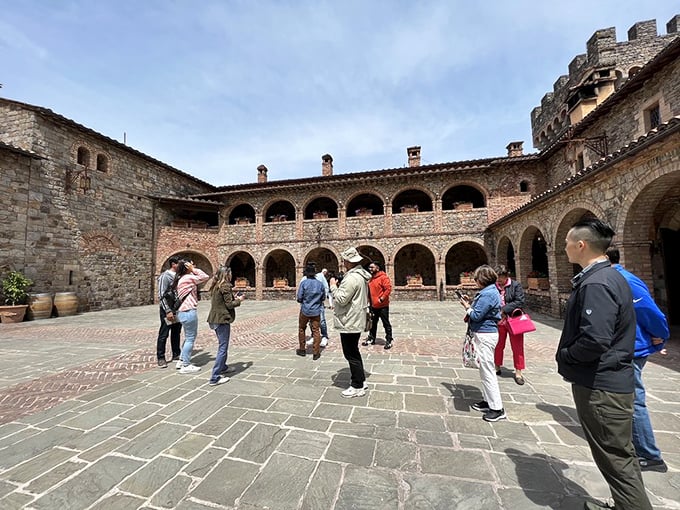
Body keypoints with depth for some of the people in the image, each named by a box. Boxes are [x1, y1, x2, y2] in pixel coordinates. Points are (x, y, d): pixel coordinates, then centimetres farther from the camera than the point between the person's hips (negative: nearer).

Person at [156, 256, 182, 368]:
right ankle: (161, 358, 14)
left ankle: (176, 355, 25)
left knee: (176, 333, 14)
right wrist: (168, 310, -19)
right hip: (167, 310, -7)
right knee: (163, 334, 3)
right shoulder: (165, 276, -11)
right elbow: (161, 295, -15)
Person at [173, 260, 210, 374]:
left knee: (188, 338, 22)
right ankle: (185, 366, 8)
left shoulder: (180, 279, 13)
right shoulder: (189, 277, -15)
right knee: (190, 339, 0)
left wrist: (193, 270, 9)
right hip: (189, 312, -10)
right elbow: (205, 277, -9)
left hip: (183, 312, 10)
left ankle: (181, 361, 30)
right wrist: (193, 269, -6)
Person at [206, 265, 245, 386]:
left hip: (214, 319, 9)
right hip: (222, 319, -9)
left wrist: (234, 297, 12)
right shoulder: (225, 286, -15)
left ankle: (223, 368, 39)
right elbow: (229, 305, -16)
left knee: (222, 345, 24)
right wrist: (239, 300, 0)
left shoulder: (215, 286, 11)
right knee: (223, 348, -3)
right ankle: (215, 378, -1)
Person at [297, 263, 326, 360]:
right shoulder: (320, 284, -2)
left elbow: (299, 298, -11)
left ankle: (302, 350, 28)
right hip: (316, 311, 2)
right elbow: (323, 297, 6)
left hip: (305, 310, -1)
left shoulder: (304, 282, -12)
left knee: (301, 329, 18)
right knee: (316, 331, 7)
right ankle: (316, 353, 9)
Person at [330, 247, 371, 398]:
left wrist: (333, 286, -11)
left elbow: (341, 299, -24)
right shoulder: (361, 275, 10)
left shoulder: (352, 277, -24)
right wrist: (340, 286, 9)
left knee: (351, 354, 2)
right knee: (354, 353, 22)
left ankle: (357, 387, 14)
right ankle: (360, 380, 34)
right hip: (355, 321, 11)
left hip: (349, 322, -11)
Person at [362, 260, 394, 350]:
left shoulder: (383, 277, -14)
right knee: (373, 323, 18)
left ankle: (389, 341, 16)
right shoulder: (370, 278, 11)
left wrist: (382, 299, -21)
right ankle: (371, 338, 31)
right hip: (373, 305, 8)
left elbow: (388, 289, -20)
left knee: (386, 324, 4)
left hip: (382, 306, -7)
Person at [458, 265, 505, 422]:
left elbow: (476, 316, -21)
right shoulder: (490, 291, 11)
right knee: (485, 370, 19)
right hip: (484, 334, 11)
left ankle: (497, 409, 7)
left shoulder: (488, 294, -21)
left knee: (487, 371, -3)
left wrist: (467, 307, -5)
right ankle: (488, 401, 31)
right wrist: (470, 303, 7)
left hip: (485, 335, -11)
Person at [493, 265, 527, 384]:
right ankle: (497, 368, 32)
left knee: (517, 347, 9)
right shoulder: (494, 286, -2)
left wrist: (503, 310, -20)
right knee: (498, 346, 14)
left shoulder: (516, 285, -7)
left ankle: (518, 372, 24)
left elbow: (520, 302, -15)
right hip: (499, 321, 2)